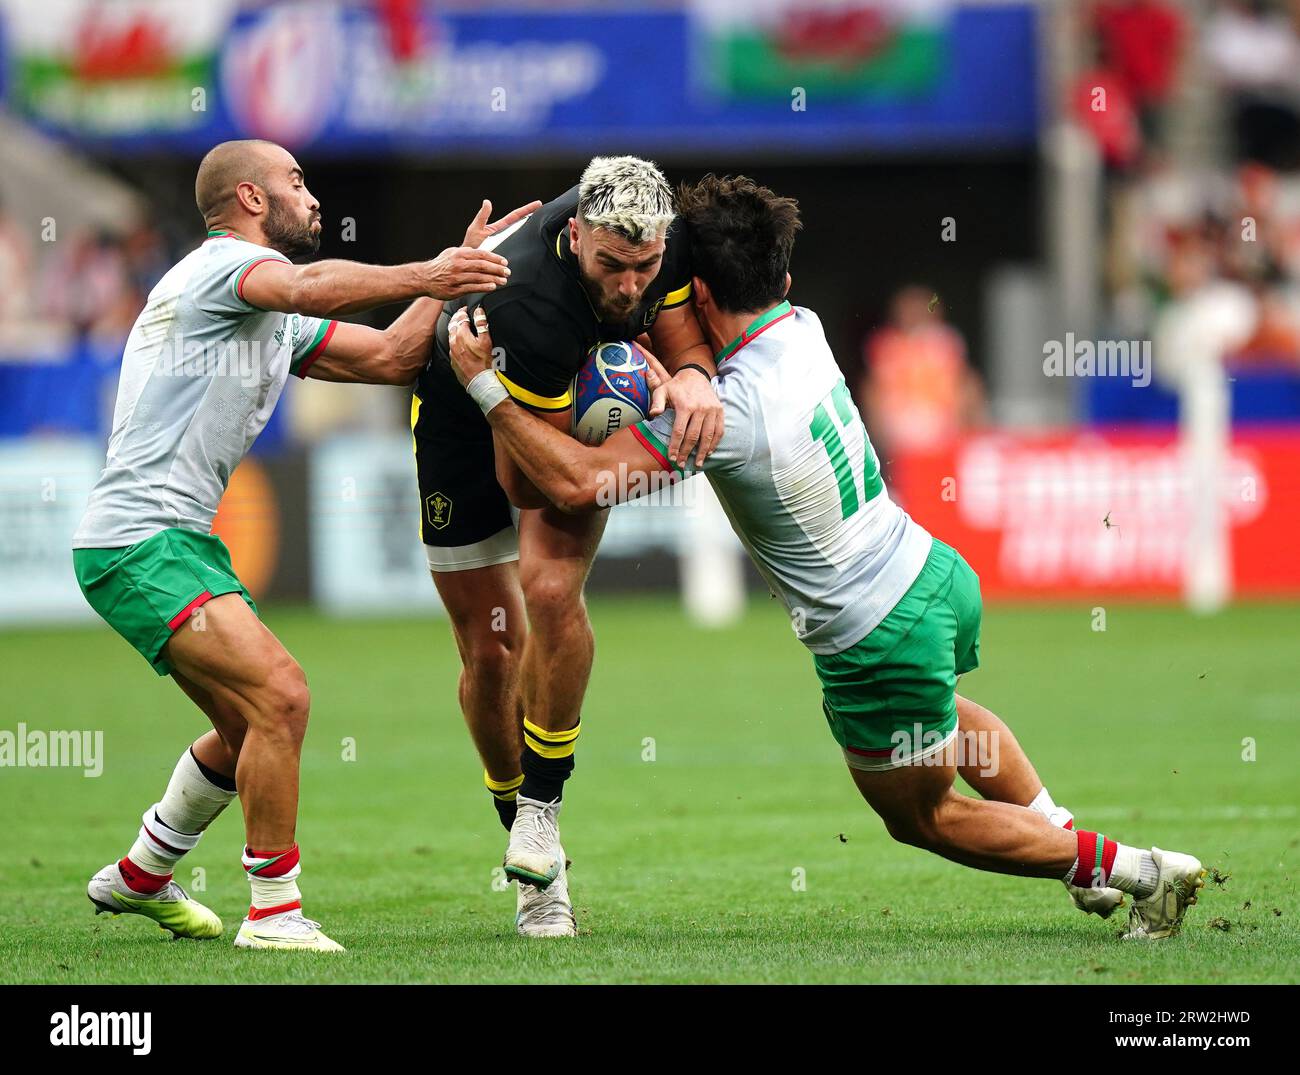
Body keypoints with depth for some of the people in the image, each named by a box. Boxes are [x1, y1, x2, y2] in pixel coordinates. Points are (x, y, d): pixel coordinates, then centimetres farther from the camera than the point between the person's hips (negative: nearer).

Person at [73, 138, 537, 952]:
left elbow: (390, 357, 18)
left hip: (182, 538, 11)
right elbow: (309, 289, -31)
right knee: (280, 696, -20)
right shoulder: (226, 264, -8)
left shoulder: (277, 323, 21)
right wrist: (425, 276, -38)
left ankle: (140, 878, 35)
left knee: (250, 730, 19)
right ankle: (274, 914, -12)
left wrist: (461, 262, 14)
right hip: (140, 540, -11)